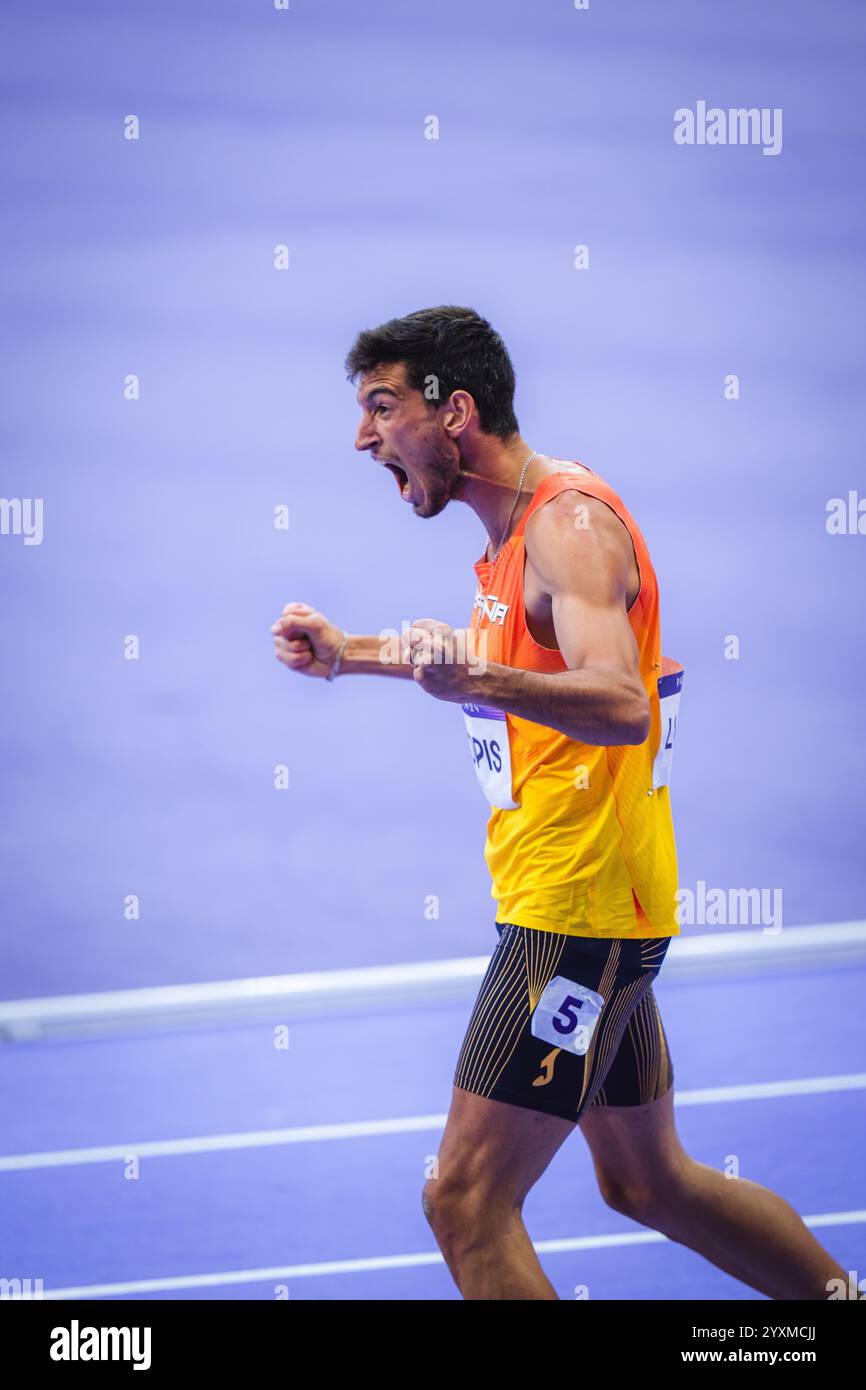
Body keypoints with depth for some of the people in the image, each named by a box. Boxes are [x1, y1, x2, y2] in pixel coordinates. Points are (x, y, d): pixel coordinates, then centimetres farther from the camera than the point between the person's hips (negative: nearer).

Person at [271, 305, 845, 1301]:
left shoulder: (570, 522, -17)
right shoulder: (517, 528, 12)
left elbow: (620, 703, -33)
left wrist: (476, 681, -49)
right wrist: (351, 654, 31)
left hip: (579, 907, -10)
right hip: (589, 910, 10)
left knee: (467, 1204, -11)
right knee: (647, 1183, 20)